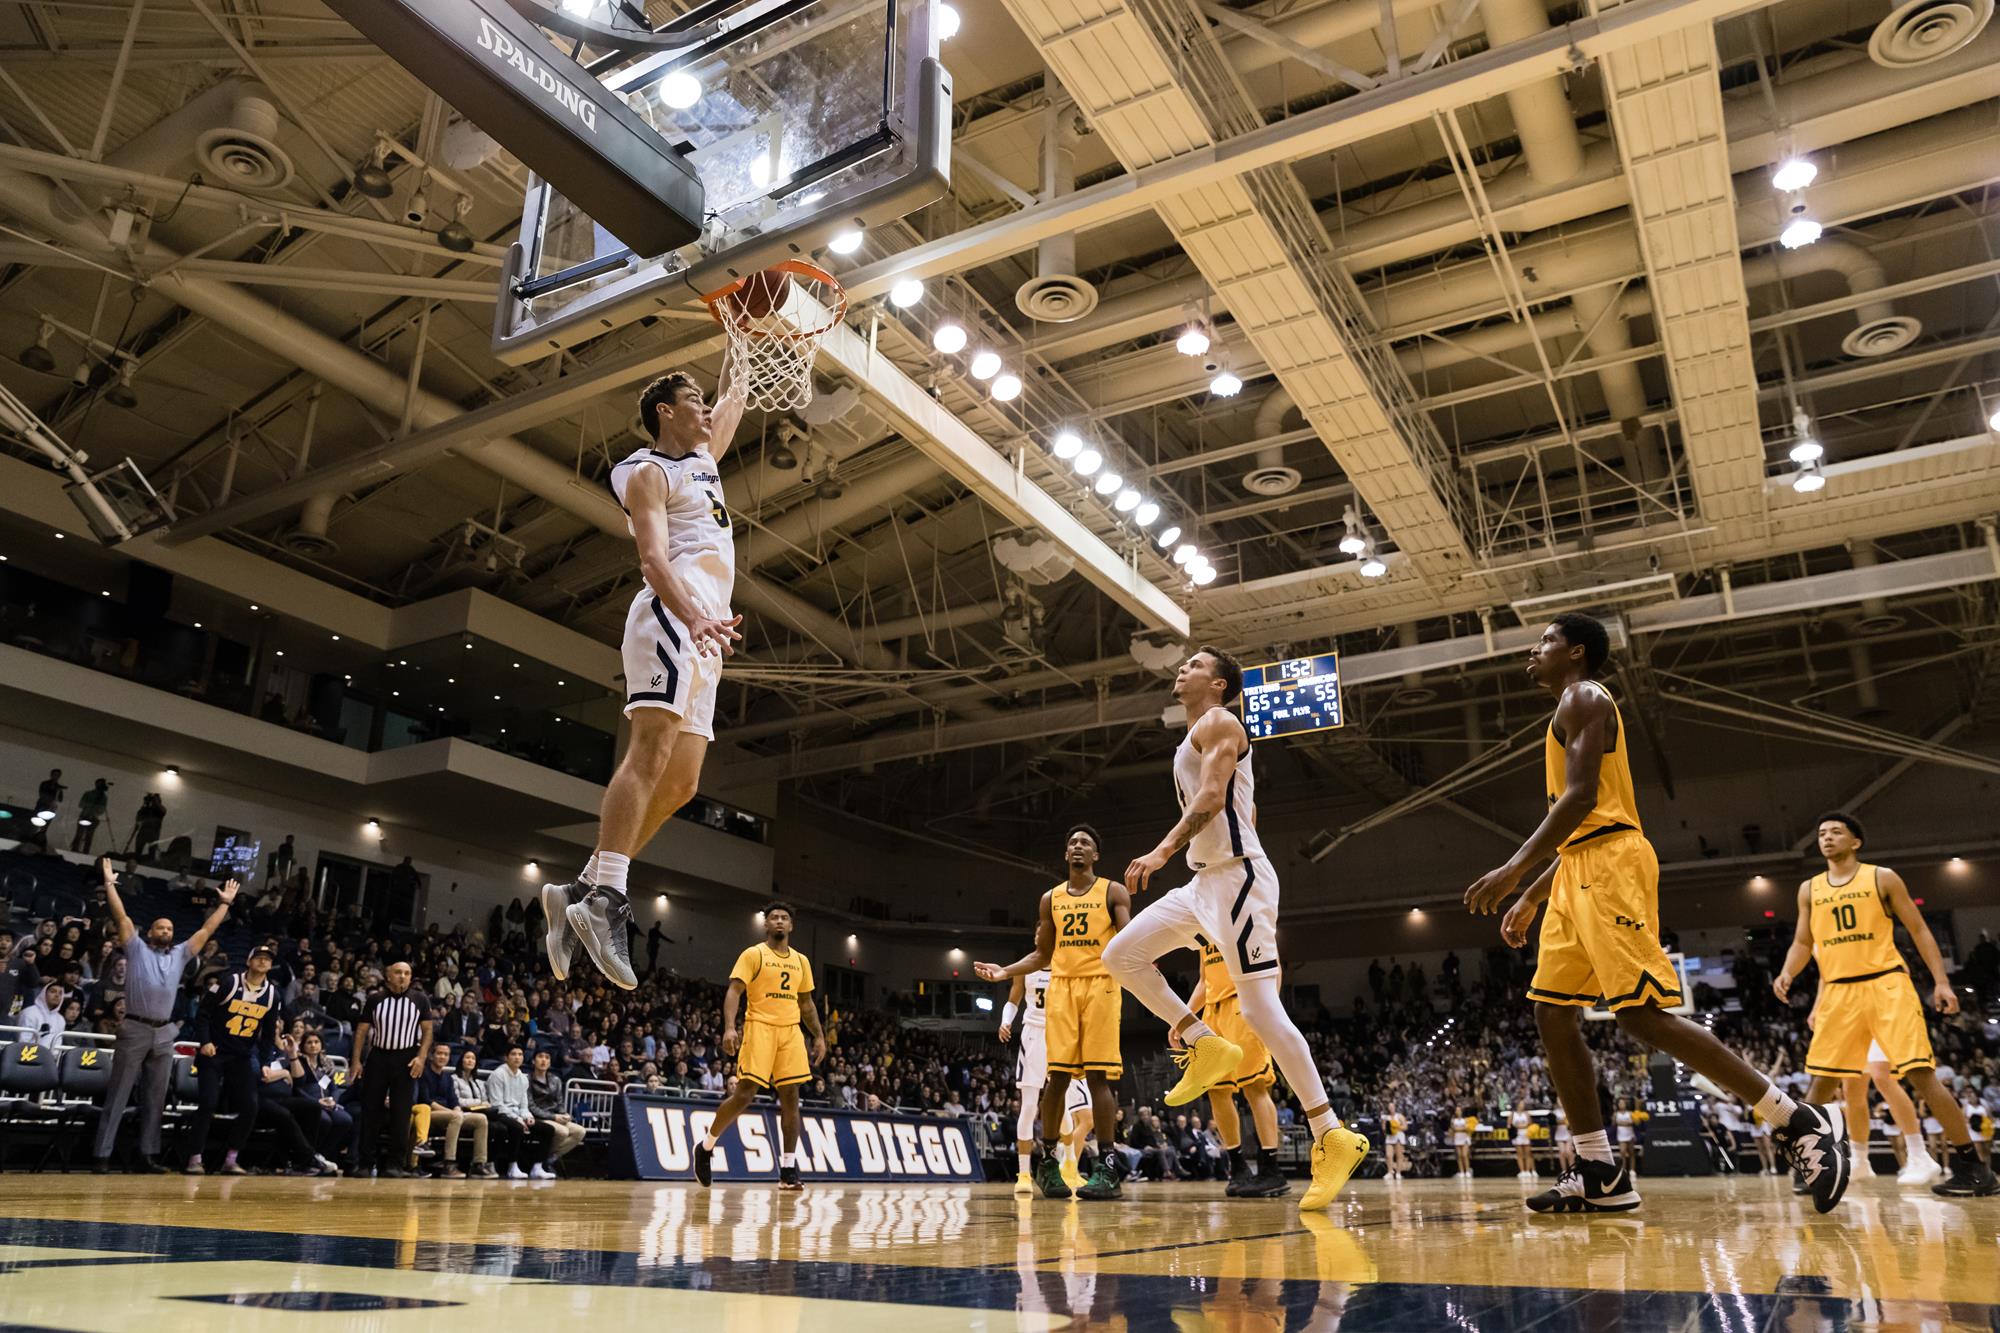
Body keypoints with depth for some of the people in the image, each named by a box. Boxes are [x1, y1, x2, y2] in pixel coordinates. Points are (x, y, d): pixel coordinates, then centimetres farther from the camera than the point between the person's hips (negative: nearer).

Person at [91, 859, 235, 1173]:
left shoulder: (180, 954, 16)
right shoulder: (137, 948, 6)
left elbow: (206, 930, 18)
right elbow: (121, 917, -1)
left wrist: (225, 903, 17)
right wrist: (110, 884, -5)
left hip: (165, 1034, 4)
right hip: (135, 1030, -4)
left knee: (156, 1098, 7)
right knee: (118, 1095, -2)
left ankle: (149, 1153, 11)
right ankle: (101, 1155, 1)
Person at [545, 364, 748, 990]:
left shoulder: (704, 460, 28)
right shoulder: (648, 472, 2)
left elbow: (732, 401, 47)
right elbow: (653, 558, -15)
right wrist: (694, 616, -31)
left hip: (703, 634, 9)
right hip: (670, 617, -9)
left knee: (679, 785, 1)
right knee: (651, 750, -23)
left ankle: (579, 891, 3)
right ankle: (604, 898, -32)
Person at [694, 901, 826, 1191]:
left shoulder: (801, 961, 16)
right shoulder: (753, 955, 1)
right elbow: (734, 991, -8)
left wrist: (819, 1036, 14)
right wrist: (729, 1027, -22)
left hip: (791, 1031, 5)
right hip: (760, 1028, -5)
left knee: (790, 1097, -1)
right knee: (744, 1094, -9)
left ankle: (788, 1168, 1)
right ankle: (706, 1147, 13)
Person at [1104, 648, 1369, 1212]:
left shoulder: (1217, 723, -6)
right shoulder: (1196, 738, 23)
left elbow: (1212, 796, -21)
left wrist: (1164, 849, -31)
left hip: (1236, 874, -10)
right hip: (1205, 879, 10)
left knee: (1259, 1007, -12)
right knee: (1121, 955, 3)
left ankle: (1333, 1138, -7)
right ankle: (1205, 1044, 7)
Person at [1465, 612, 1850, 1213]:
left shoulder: (1583, 698, -4)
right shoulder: (1572, 711, 26)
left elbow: (1580, 798, -18)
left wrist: (1514, 868, -24)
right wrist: (1529, 898, 26)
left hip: (1609, 866, -10)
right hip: (1579, 872, 10)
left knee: (1641, 1014, -15)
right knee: (1553, 1014, 4)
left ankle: (1800, 1122, -6)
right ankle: (1601, 1174, 5)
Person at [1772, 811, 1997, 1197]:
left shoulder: (1883, 878, 3)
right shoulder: (1809, 890, 12)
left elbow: (1919, 930, 4)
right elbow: (1802, 943, 15)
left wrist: (1941, 981, -4)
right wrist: (1786, 974, -4)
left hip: (1886, 984, -3)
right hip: (1838, 991, 3)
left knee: (1921, 1073, -10)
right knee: (1822, 1080, 2)